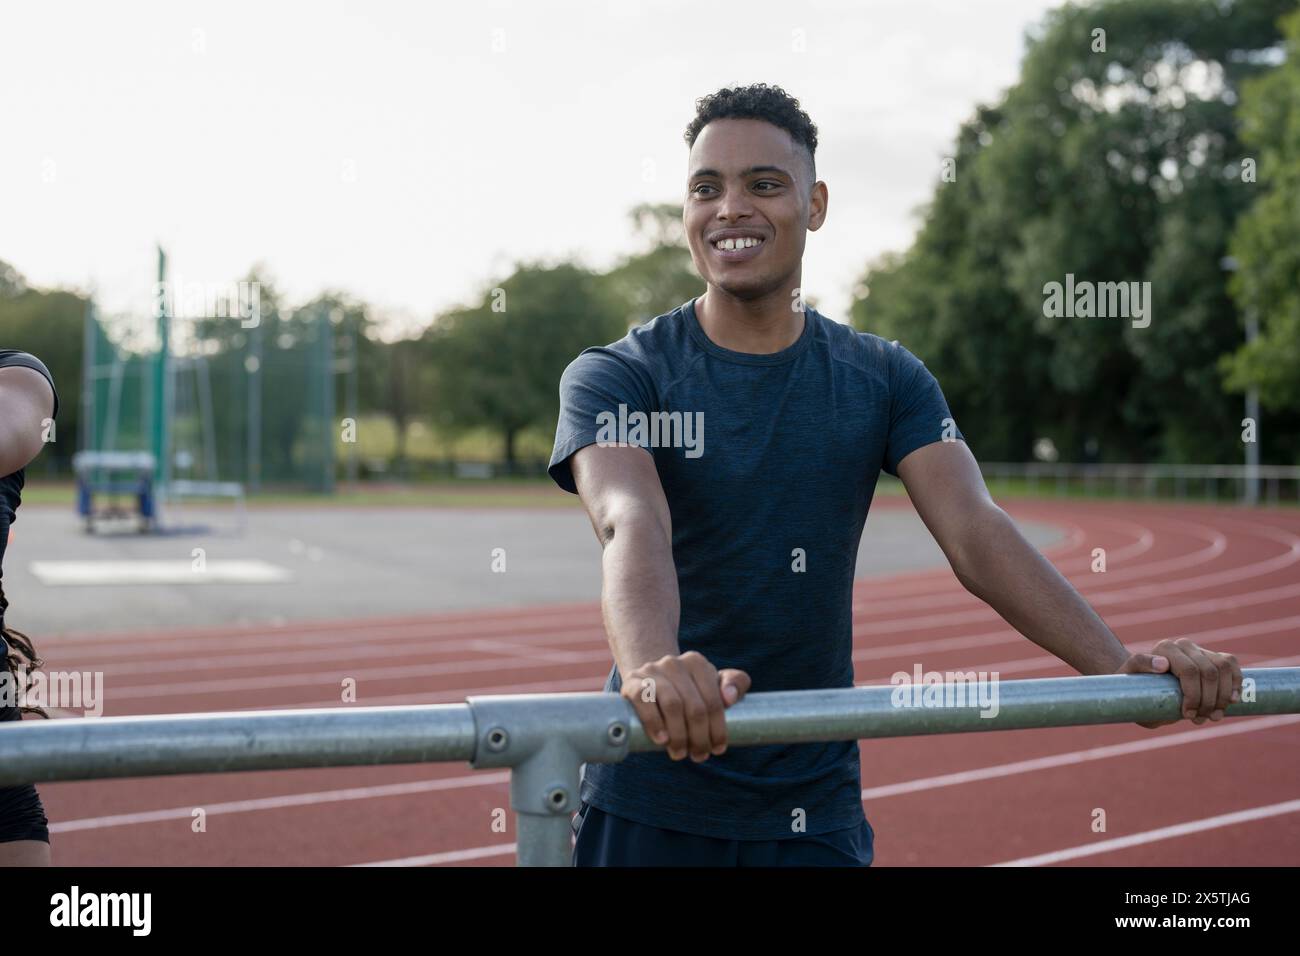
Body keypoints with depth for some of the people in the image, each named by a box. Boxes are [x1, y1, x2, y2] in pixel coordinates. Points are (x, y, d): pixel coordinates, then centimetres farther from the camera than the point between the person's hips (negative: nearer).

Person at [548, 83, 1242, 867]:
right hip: (649, 803, -2)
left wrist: (1118, 666, -25)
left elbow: (976, 534, -10)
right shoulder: (614, 376, -7)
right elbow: (632, 525, -26)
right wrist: (651, 667, -46)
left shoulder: (885, 381, 2)